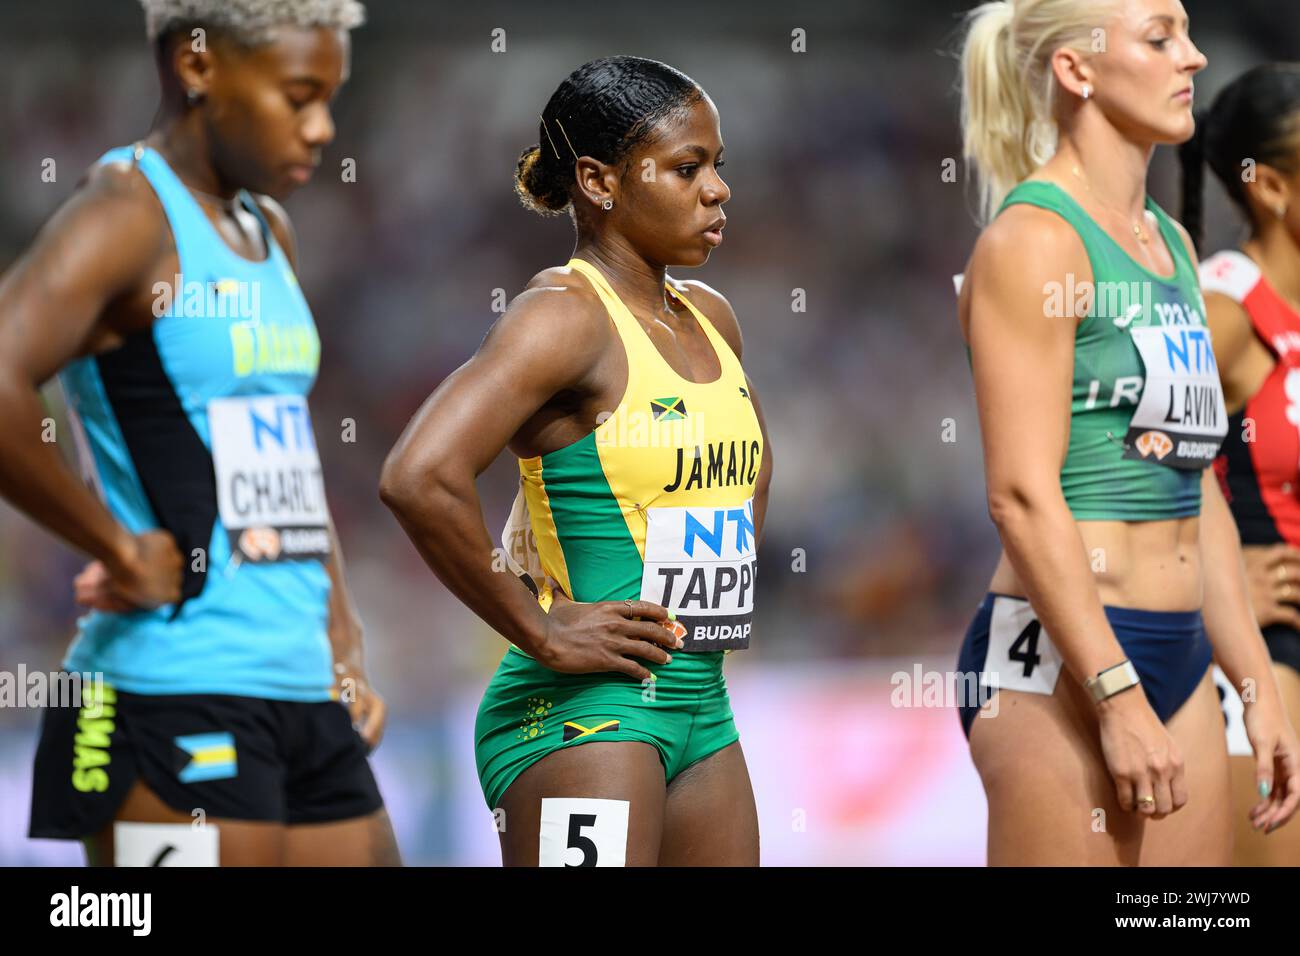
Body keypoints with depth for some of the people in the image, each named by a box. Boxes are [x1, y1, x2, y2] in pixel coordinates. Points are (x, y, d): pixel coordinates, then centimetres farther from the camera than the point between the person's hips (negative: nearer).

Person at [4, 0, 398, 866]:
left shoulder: (266, 233, 18)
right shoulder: (129, 216, -10)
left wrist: (346, 655, 16)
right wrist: (124, 552, -19)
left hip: (303, 699, 9)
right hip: (175, 705, -9)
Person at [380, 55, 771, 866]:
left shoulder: (709, 320, 13)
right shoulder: (565, 316, -13)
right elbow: (419, 479, -27)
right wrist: (539, 632, -20)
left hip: (701, 705, 9)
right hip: (584, 714, -9)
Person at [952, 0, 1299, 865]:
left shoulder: (1170, 243, 17)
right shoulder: (1033, 240, -9)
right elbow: (1023, 493, -17)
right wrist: (1119, 697, -21)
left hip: (1178, 660, 8)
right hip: (1058, 660, -8)